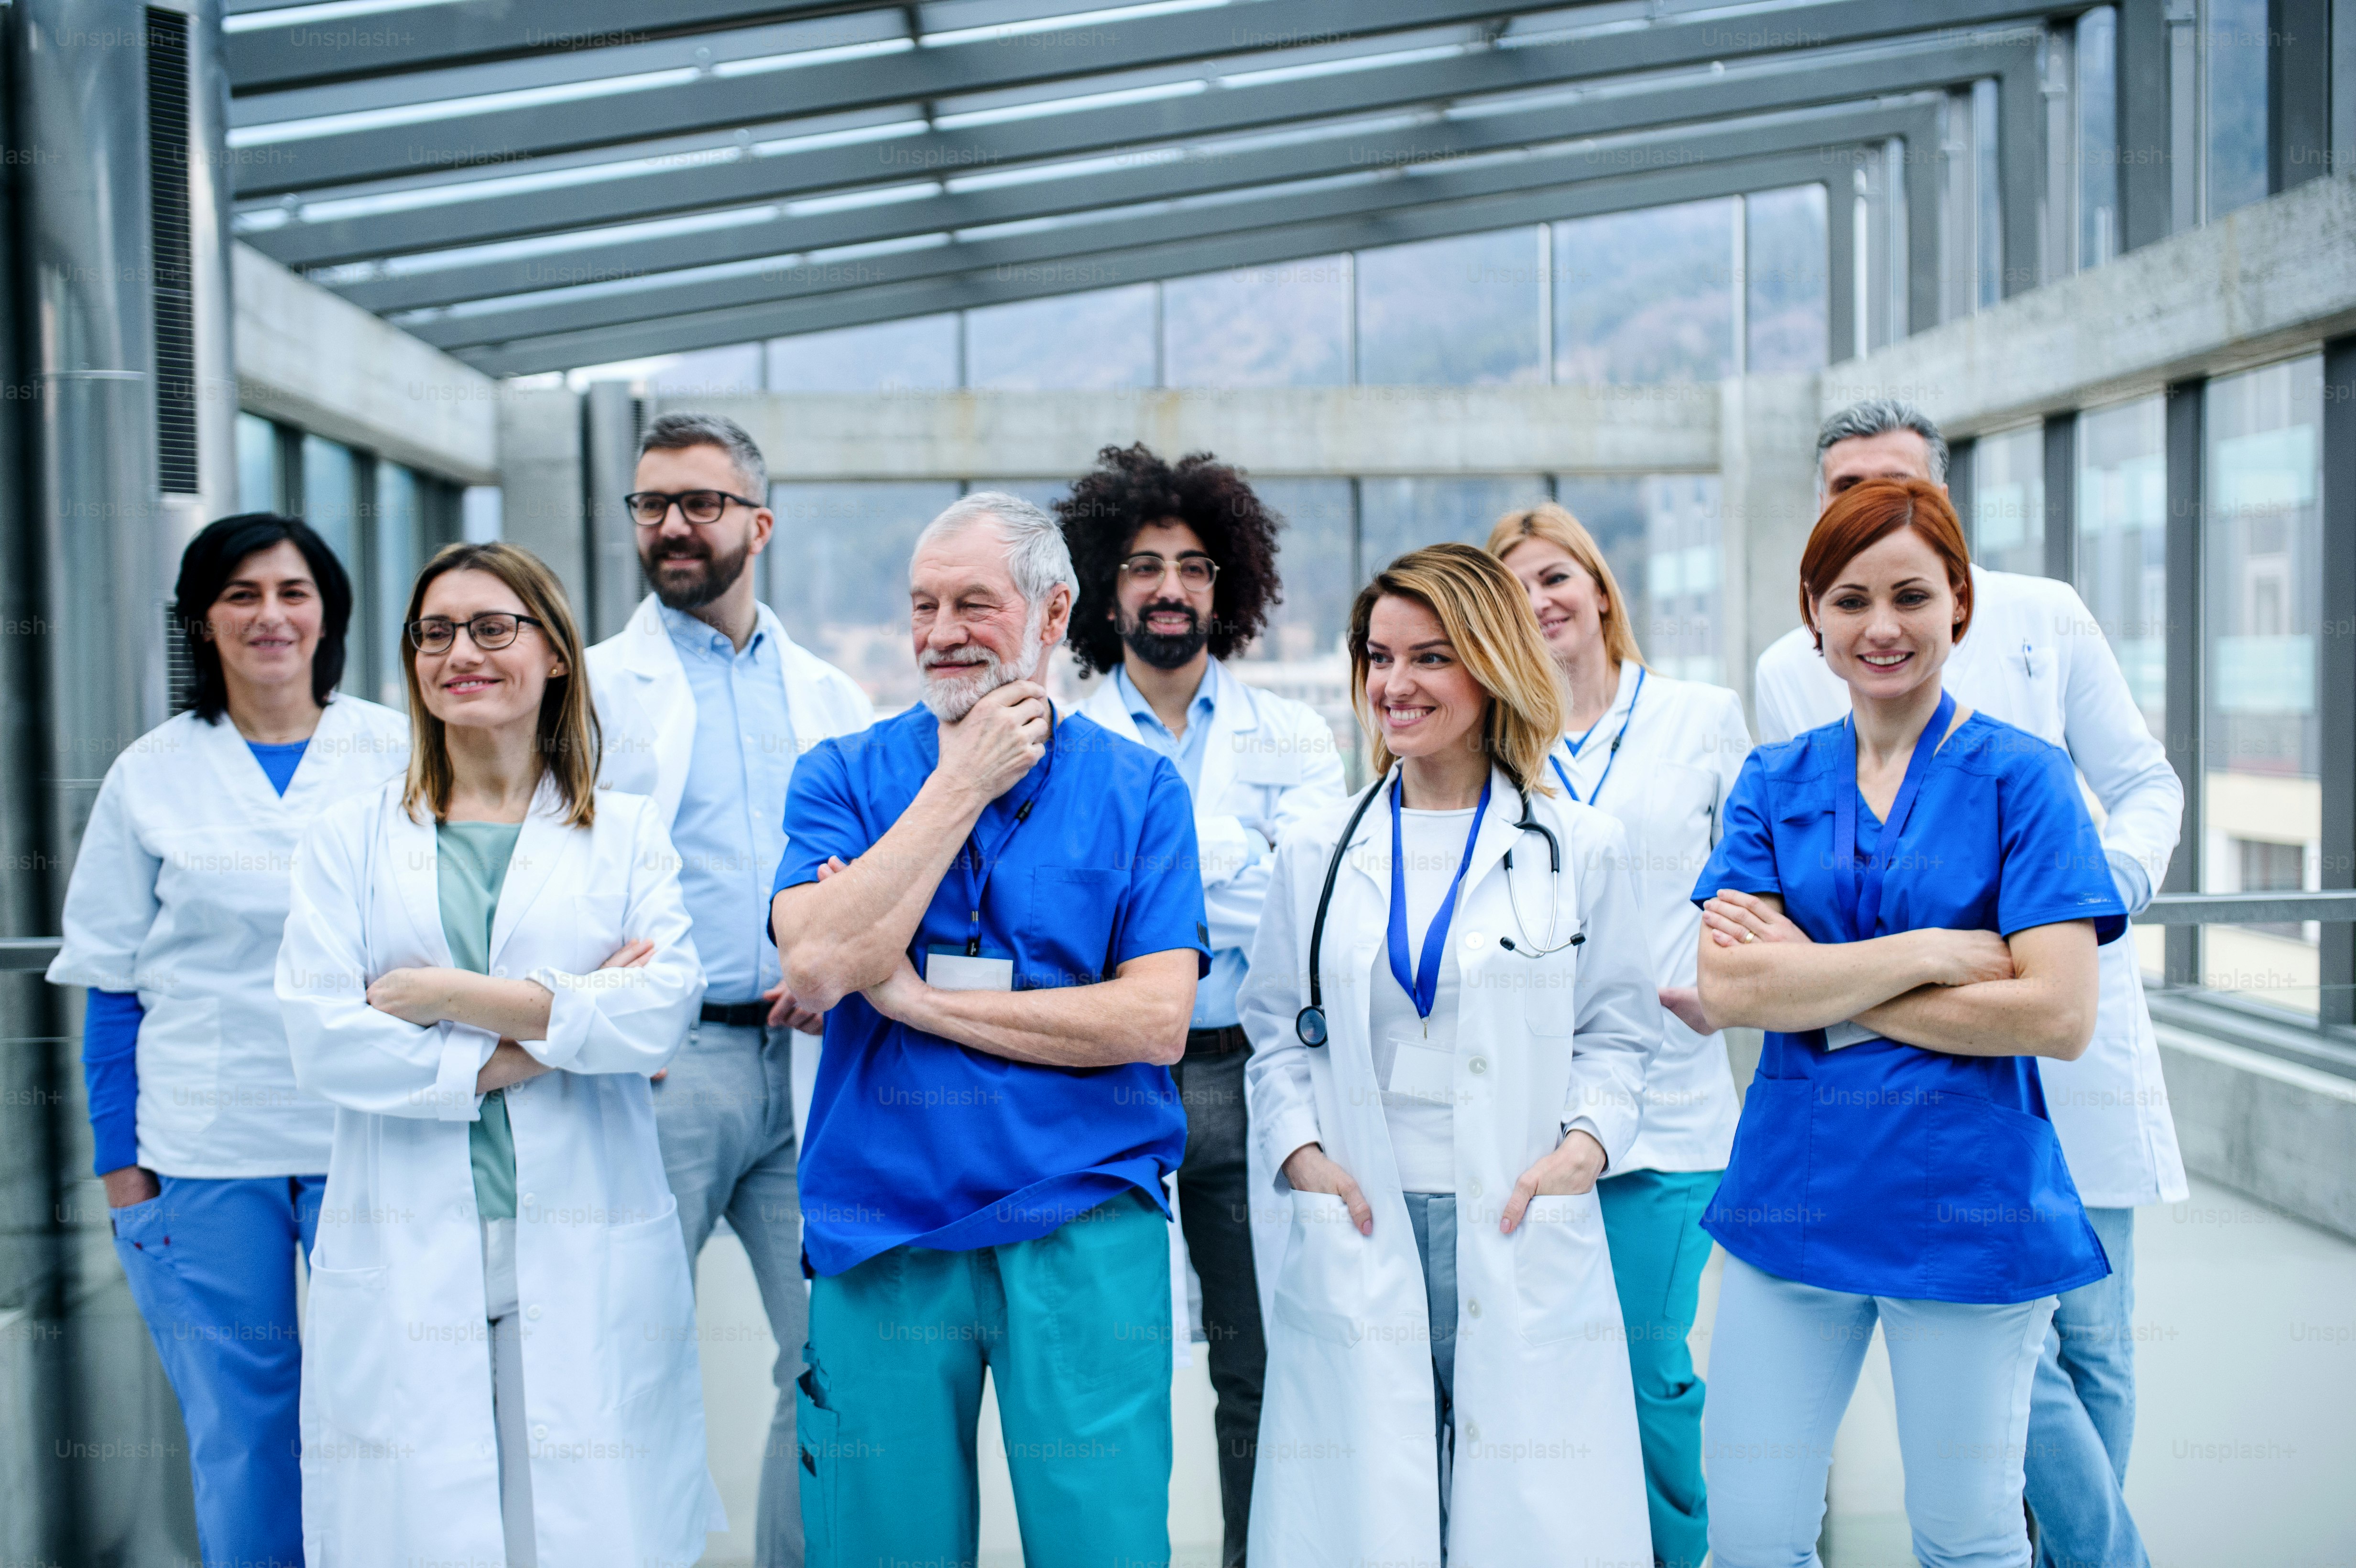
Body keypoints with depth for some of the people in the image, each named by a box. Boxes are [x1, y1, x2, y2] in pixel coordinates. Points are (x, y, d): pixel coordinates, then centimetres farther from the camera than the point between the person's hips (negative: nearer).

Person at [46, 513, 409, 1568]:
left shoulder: (399, 754, 2)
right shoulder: (151, 775, 4)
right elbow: (112, 983, 7)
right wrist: (118, 1159, 2)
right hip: (203, 1153, 0)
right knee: (237, 1422, 7)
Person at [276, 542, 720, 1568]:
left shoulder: (627, 835, 9)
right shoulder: (348, 839, 10)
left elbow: (664, 1011, -7)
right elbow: (322, 1040, -4)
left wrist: (452, 997, -9)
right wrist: (558, 1031, -7)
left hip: (587, 1270, 0)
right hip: (403, 1263, 0)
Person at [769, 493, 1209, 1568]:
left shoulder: (1137, 788, 1)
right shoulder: (843, 776, 5)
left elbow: (1156, 1022, -9)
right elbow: (817, 966, -13)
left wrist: (918, 999, -10)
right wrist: (964, 783, -9)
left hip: (1084, 1229, -1)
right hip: (879, 1239, 1)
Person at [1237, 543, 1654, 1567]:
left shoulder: (1580, 849, 6)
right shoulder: (1318, 852, 10)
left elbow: (1617, 1030, 8)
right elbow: (1276, 1029, 13)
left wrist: (1587, 1140, -8)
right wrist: (1299, 1146, -1)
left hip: (1523, 1242, -1)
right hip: (1358, 1239, 1)